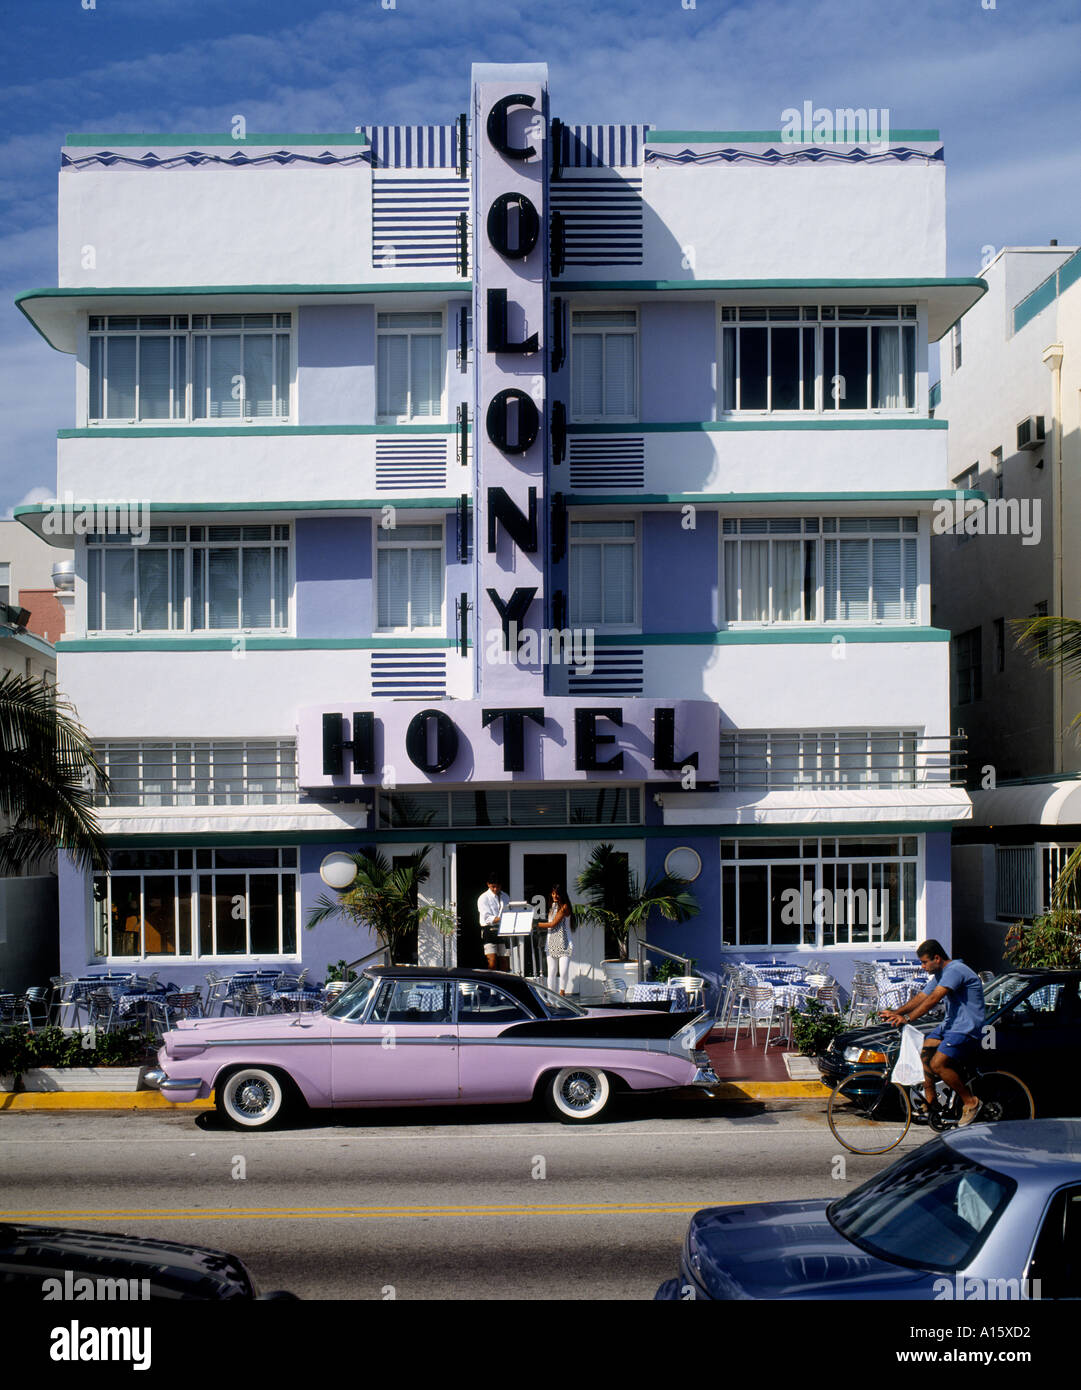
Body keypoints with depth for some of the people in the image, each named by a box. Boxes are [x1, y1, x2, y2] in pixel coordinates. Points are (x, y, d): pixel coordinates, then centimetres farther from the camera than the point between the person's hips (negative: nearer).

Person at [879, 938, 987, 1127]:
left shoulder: (955, 970, -19)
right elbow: (921, 998, 14)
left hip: (966, 1029, -10)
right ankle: (929, 1100, 6)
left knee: (937, 1064, -20)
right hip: (950, 1026, 10)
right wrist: (896, 1012, 2)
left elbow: (933, 999, -29)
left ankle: (970, 1102, -8)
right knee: (923, 1052, 1)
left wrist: (907, 1018, -34)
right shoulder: (939, 975, 14)